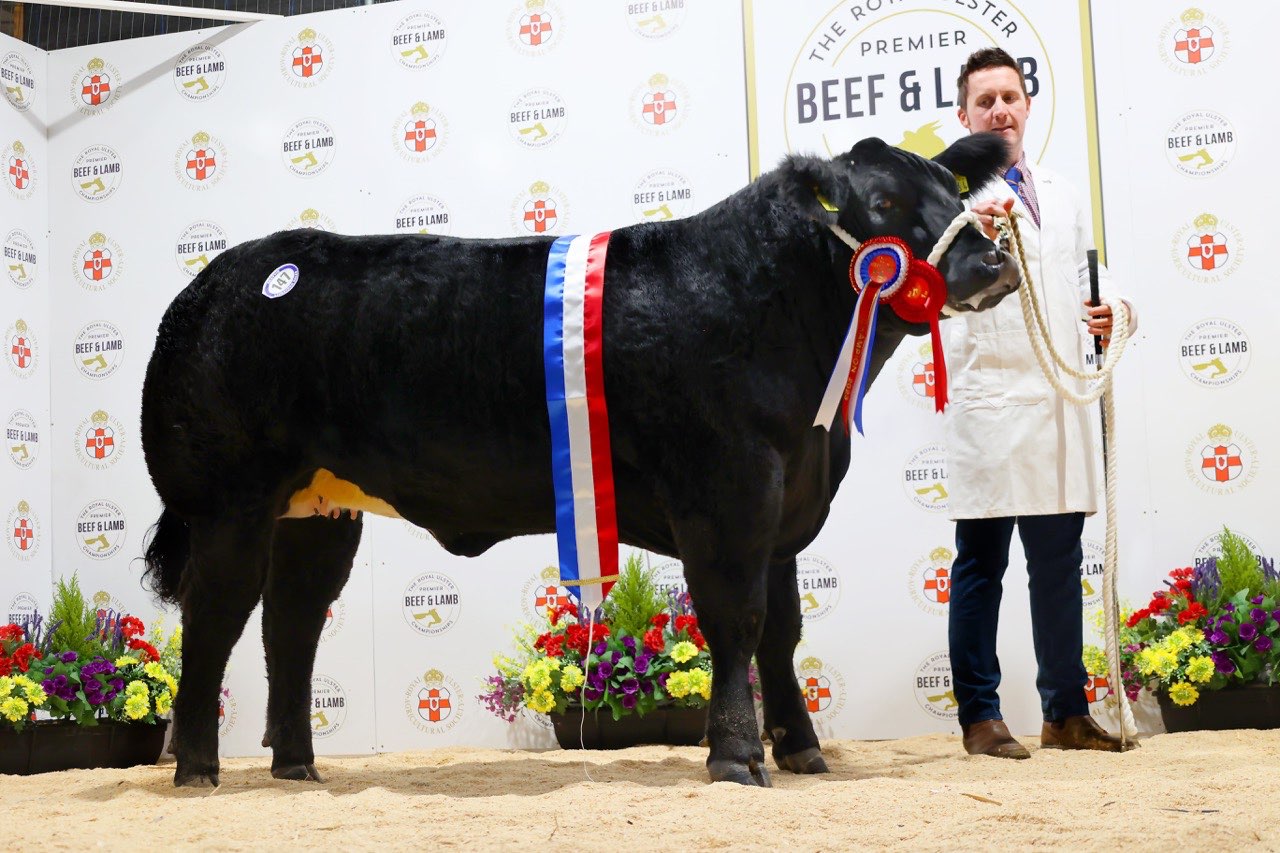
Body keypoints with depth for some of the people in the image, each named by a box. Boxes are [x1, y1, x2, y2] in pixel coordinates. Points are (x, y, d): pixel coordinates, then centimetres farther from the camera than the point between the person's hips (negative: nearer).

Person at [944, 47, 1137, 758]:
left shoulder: (1063, 197, 21)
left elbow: (1089, 280, 23)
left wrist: (1113, 312, 0)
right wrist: (976, 232, -39)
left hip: (1064, 402, 6)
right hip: (990, 399, -6)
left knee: (1060, 561, 10)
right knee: (982, 561, -2)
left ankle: (1067, 712, 17)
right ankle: (981, 717, 3)